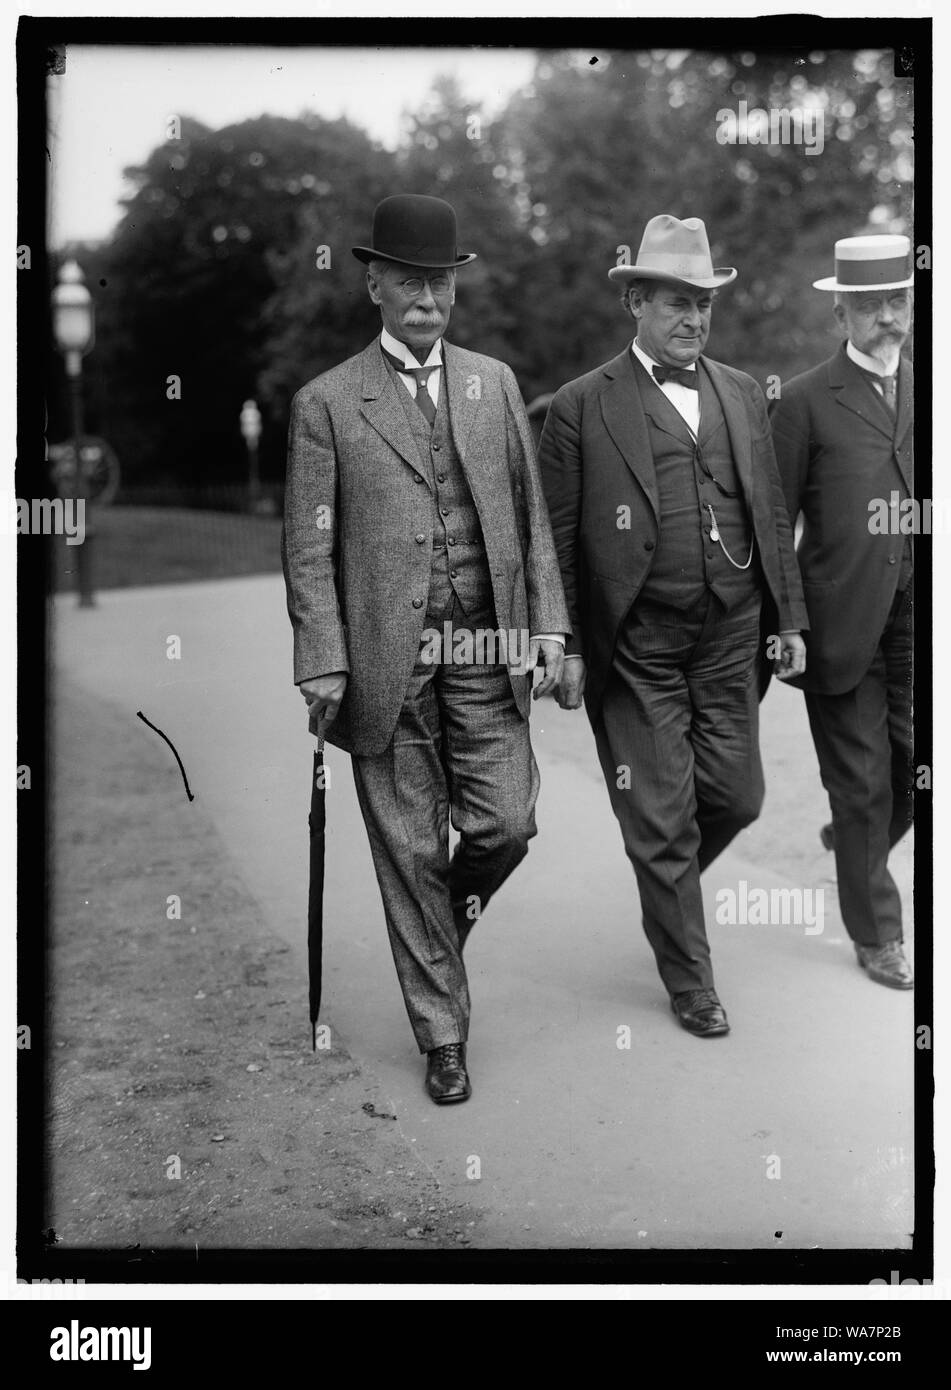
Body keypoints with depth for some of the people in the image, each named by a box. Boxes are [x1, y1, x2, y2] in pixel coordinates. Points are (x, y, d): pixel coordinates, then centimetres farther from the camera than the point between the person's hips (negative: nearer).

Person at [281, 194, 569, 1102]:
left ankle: (440, 924, 33)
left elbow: (531, 515, 12)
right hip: (386, 660, -2)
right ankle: (442, 1034, 21)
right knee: (410, 851, 5)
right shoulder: (327, 402, 0)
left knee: (506, 824, -1)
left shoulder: (495, 383, 11)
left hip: (487, 651, 3)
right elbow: (309, 547, -2)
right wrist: (324, 664, -10)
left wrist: (547, 622, 3)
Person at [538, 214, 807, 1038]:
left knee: (737, 797, 10)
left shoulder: (743, 395, 11)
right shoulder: (583, 406, -5)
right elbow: (557, 539, -4)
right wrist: (566, 647, -8)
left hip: (730, 639, 5)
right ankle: (690, 982, 21)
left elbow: (773, 516, 14)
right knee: (662, 820, 4)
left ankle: (667, 885, 42)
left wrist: (790, 618, 9)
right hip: (636, 652, -4)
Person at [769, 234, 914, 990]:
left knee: (917, 763, 4)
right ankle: (877, 934, 21)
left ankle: (853, 842, 37)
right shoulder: (805, 402, -2)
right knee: (863, 780, 5)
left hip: (914, 616, 4)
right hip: (841, 620, -4)